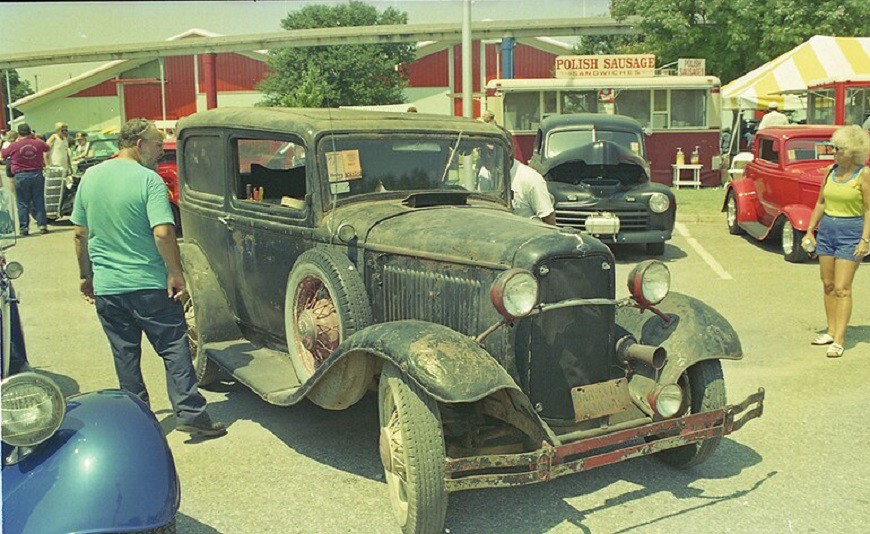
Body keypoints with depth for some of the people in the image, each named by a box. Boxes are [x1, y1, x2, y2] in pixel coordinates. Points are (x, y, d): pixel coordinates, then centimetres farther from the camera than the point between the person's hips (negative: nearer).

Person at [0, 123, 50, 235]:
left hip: (21, 176, -2)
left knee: (23, 203, 5)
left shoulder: (14, 146, -6)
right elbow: (47, 147, 22)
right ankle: (42, 225, 6)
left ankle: (24, 227, 6)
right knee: (39, 201, 8)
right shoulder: (38, 143, -1)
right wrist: (35, 138, 31)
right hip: (37, 174, 2)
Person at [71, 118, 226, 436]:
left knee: (125, 357, 13)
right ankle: (190, 414, 3)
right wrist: (175, 272, -12)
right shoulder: (149, 180, -12)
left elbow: (80, 234, 11)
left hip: (106, 288, 5)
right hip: (150, 285, -5)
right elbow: (163, 232, -22)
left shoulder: (90, 177, 7)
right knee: (174, 349, 4)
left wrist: (86, 276, 20)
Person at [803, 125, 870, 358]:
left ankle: (839, 340, -5)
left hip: (850, 233, -6)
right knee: (828, 285, 10)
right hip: (826, 230, 6)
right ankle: (831, 331, 21)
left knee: (842, 288, -8)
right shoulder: (831, 171, 8)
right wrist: (810, 230, 13)